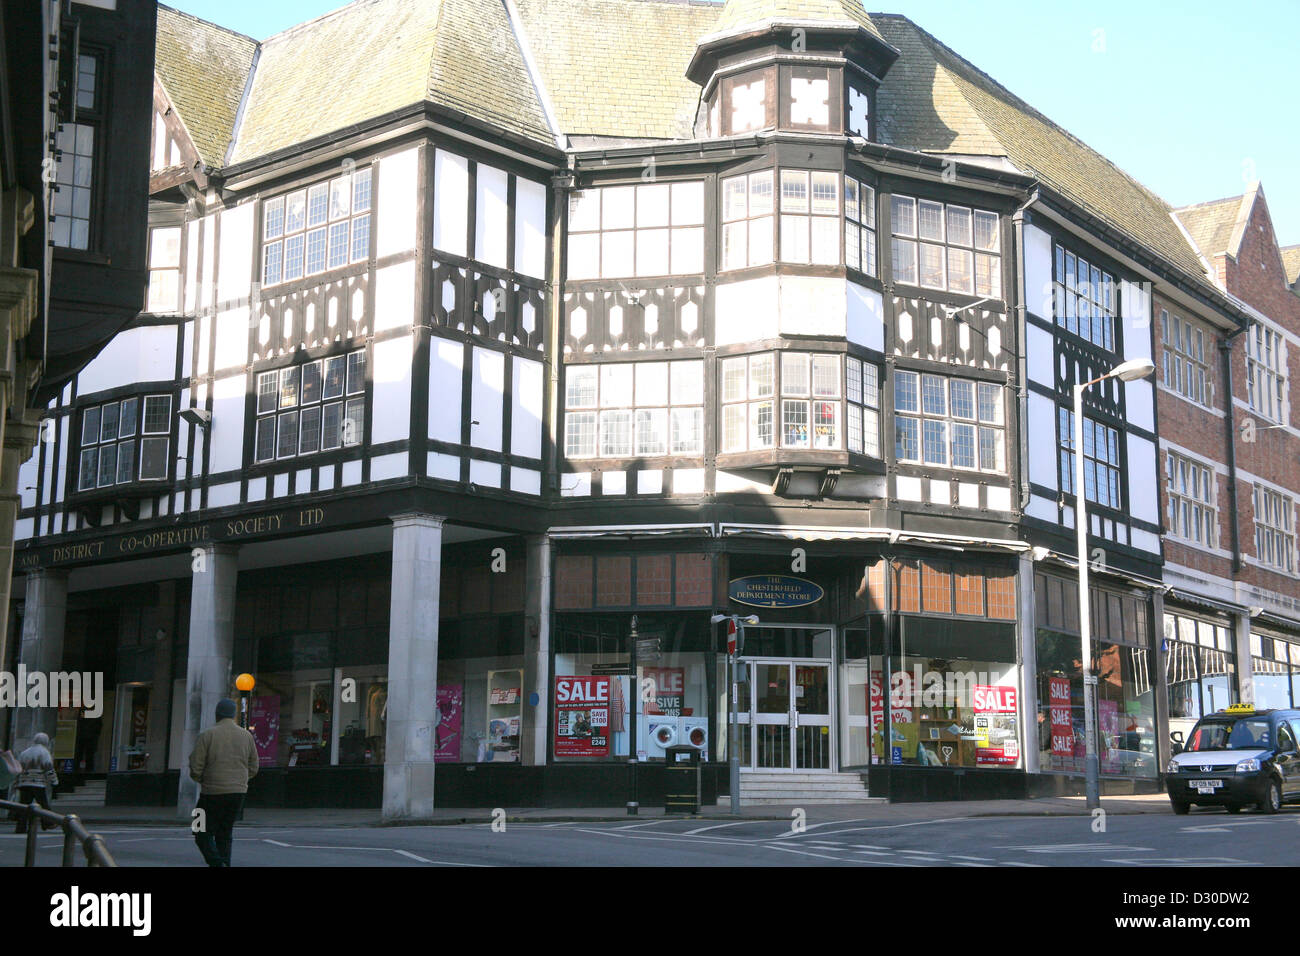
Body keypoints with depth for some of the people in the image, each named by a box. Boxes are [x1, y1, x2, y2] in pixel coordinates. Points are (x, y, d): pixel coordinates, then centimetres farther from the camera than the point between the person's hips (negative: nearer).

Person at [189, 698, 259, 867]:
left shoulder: (207, 735, -6)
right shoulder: (246, 736, 7)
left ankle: (217, 863, -17)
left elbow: (195, 768, -8)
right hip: (238, 792, 4)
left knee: (203, 834, 2)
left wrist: (202, 780, 12)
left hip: (213, 793, -4)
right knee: (225, 834, 15)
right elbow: (253, 769, 11)